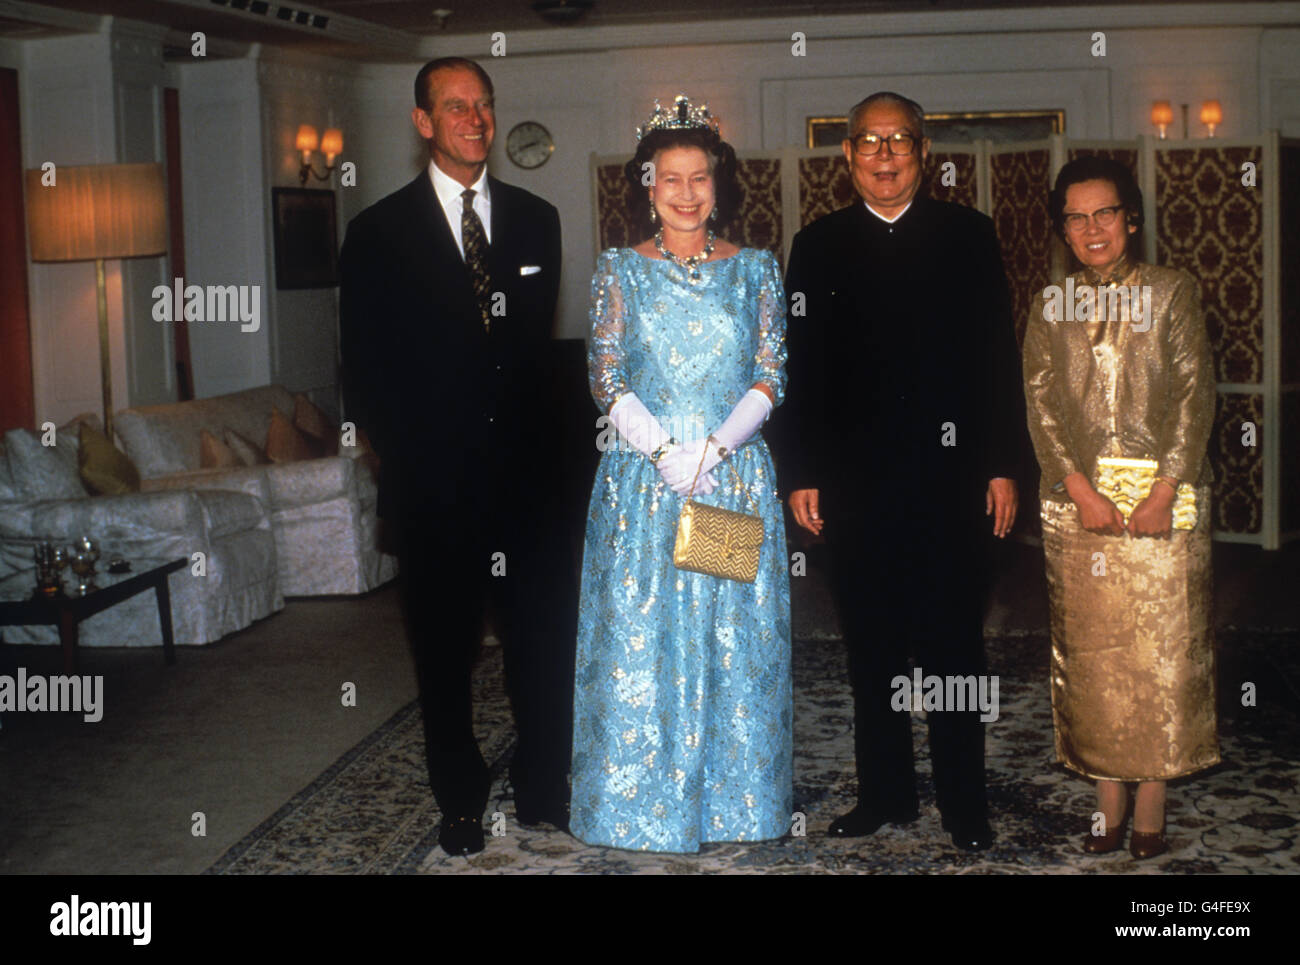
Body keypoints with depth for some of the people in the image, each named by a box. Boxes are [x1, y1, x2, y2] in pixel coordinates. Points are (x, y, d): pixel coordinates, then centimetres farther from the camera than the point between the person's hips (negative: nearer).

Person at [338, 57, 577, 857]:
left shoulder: (535, 220, 9)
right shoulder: (380, 233, 0)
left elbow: (537, 339, 13)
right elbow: (366, 370, 0)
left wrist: (537, 434, 5)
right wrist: (414, 455, -4)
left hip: (525, 473, 2)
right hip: (433, 484, -2)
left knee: (547, 639, 3)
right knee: (446, 651, 10)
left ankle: (544, 791, 21)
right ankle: (461, 802, 25)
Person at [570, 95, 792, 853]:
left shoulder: (756, 269, 6)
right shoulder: (620, 270, 4)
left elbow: (771, 377, 1)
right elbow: (607, 380, -1)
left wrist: (713, 448, -13)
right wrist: (664, 450, -14)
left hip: (736, 472, 1)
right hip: (644, 477, -1)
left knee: (737, 637, 4)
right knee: (640, 637, 1)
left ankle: (735, 794, 17)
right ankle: (643, 803, 14)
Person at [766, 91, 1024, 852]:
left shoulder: (968, 235, 5)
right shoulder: (819, 245, 7)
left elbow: (998, 355, 3)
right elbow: (800, 366, 5)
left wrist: (1003, 465, -2)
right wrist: (800, 473, 0)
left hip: (951, 473, -1)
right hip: (856, 482, 1)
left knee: (955, 645, 5)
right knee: (873, 647, 9)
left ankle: (965, 802, 16)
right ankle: (886, 794, 21)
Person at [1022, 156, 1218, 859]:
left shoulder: (1173, 294, 4)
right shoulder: (1050, 307, 10)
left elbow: (1195, 394, -3)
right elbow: (1040, 405, 2)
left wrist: (1163, 491, -13)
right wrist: (1083, 492, -11)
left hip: (1162, 502, -2)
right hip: (1077, 505, 2)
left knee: (1162, 648, -2)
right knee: (1091, 653, 3)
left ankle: (1151, 808, 7)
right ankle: (1108, 804, 11)